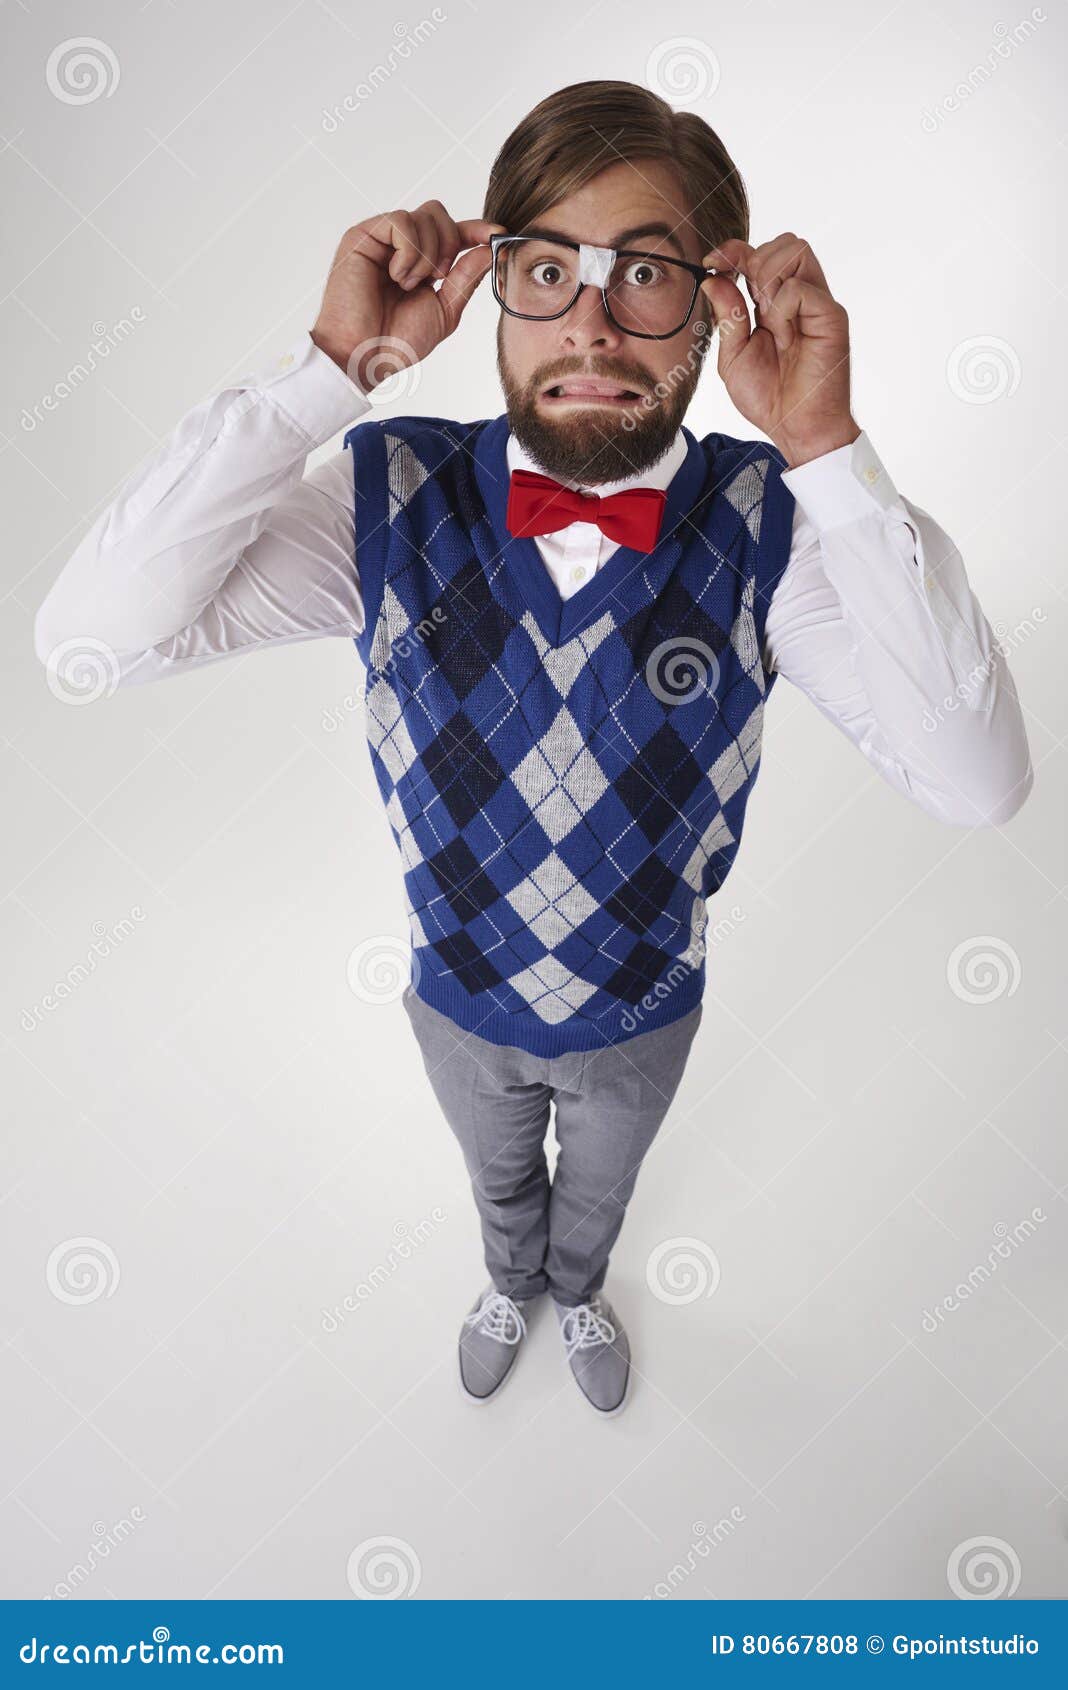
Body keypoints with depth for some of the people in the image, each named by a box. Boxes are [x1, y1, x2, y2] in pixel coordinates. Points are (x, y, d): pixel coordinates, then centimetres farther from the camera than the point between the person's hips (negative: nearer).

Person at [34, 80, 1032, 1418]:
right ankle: (510, 1286, 68)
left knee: (599, 1186, 32)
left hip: (643, 1015, 0)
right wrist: (335, 366, -37)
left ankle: (578, 1292, 68)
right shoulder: (389, 500, -23)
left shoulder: (767, 528, -24)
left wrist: (827, 450, -39)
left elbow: (979, 785, -34)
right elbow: (89, 636, -34)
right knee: (497, 1179, 32)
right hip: (461, 1006, 0)